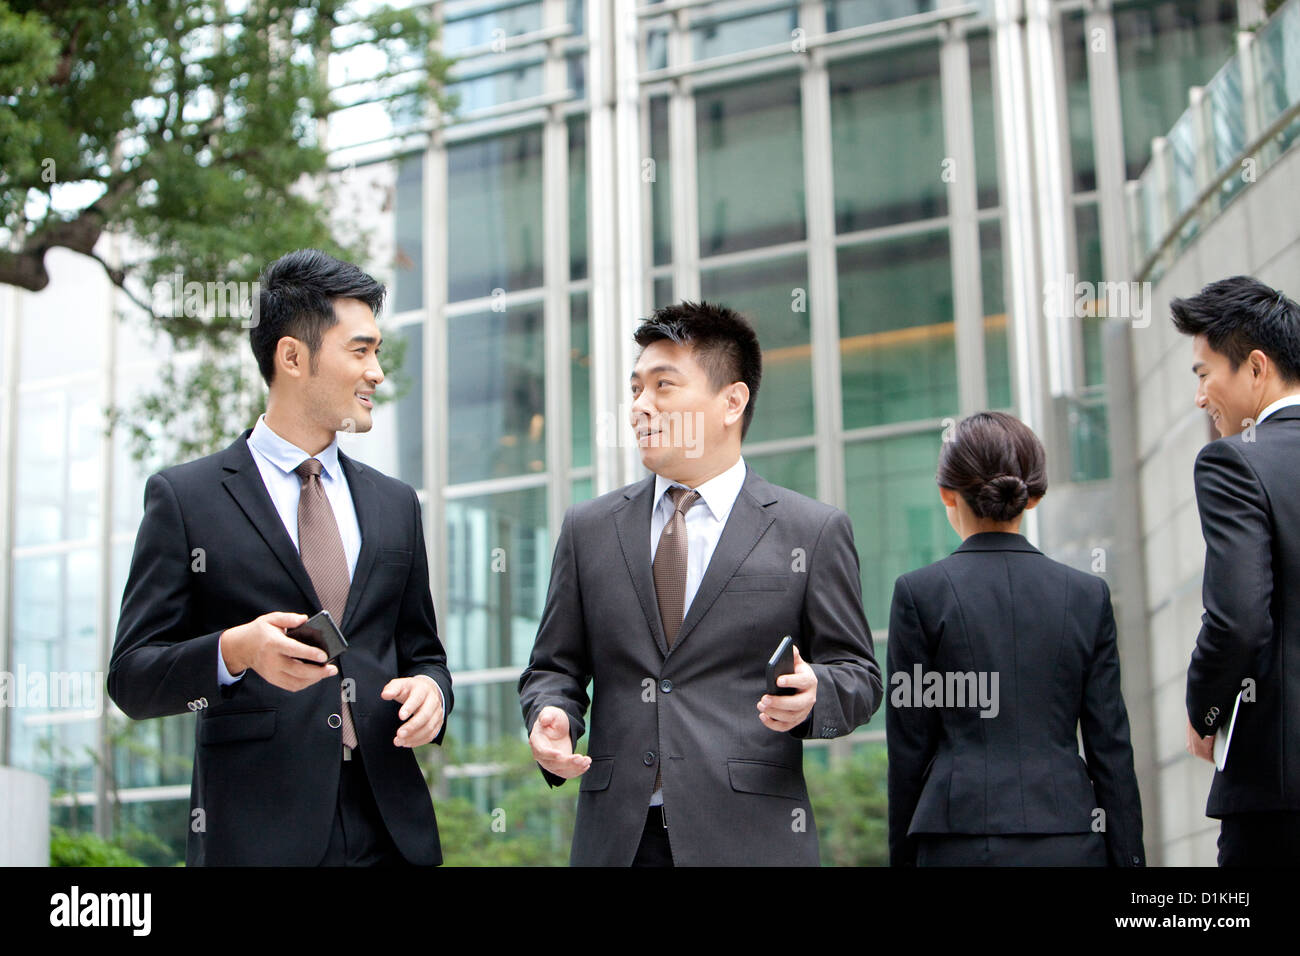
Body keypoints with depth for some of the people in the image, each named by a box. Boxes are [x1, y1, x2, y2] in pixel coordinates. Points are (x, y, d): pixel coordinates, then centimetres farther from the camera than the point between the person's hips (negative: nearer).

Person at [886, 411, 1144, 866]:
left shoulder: (919, 592, -1)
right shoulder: (1088, 595, 6)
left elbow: (909, 748, 0)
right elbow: (1110, 747, 5)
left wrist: (902, 854, 8)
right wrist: (1127, 856, 11)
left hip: (961, 842, -2)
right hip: (1069, 839, 2)